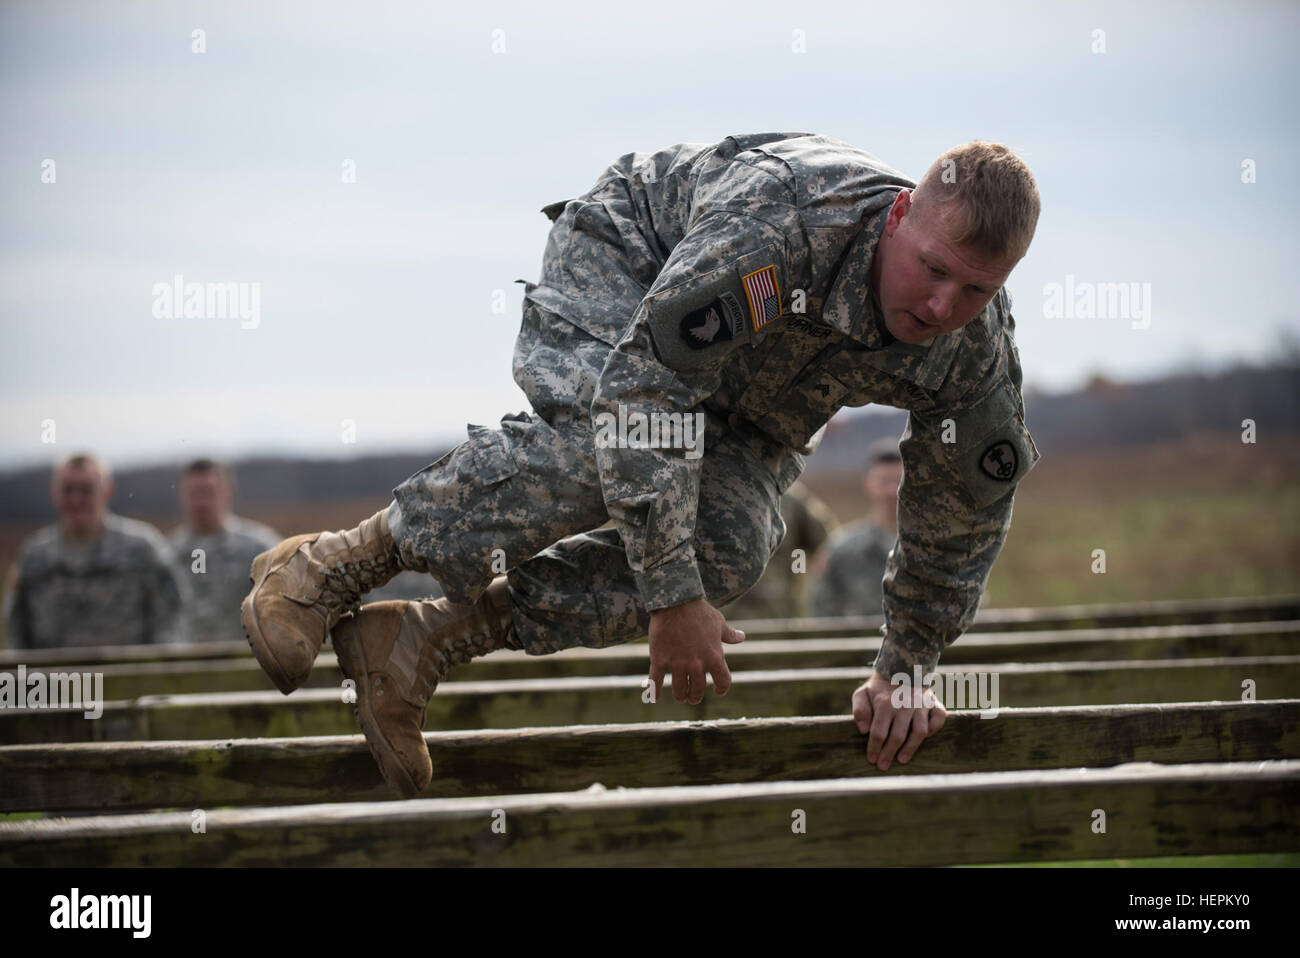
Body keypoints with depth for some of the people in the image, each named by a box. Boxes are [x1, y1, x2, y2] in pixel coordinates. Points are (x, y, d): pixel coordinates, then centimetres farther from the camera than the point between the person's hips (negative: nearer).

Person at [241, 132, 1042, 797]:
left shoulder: (978, 361, -26)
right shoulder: (778, 219, -43)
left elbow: (961, 520, -6)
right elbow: (642, 381, -43)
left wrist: (901, 673, 0)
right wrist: (673, 599, -43)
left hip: (759, 394, 5)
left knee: (731, 550, -21)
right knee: (601, 445, -37)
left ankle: (430, 641, -14)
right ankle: (341, 564, -21)